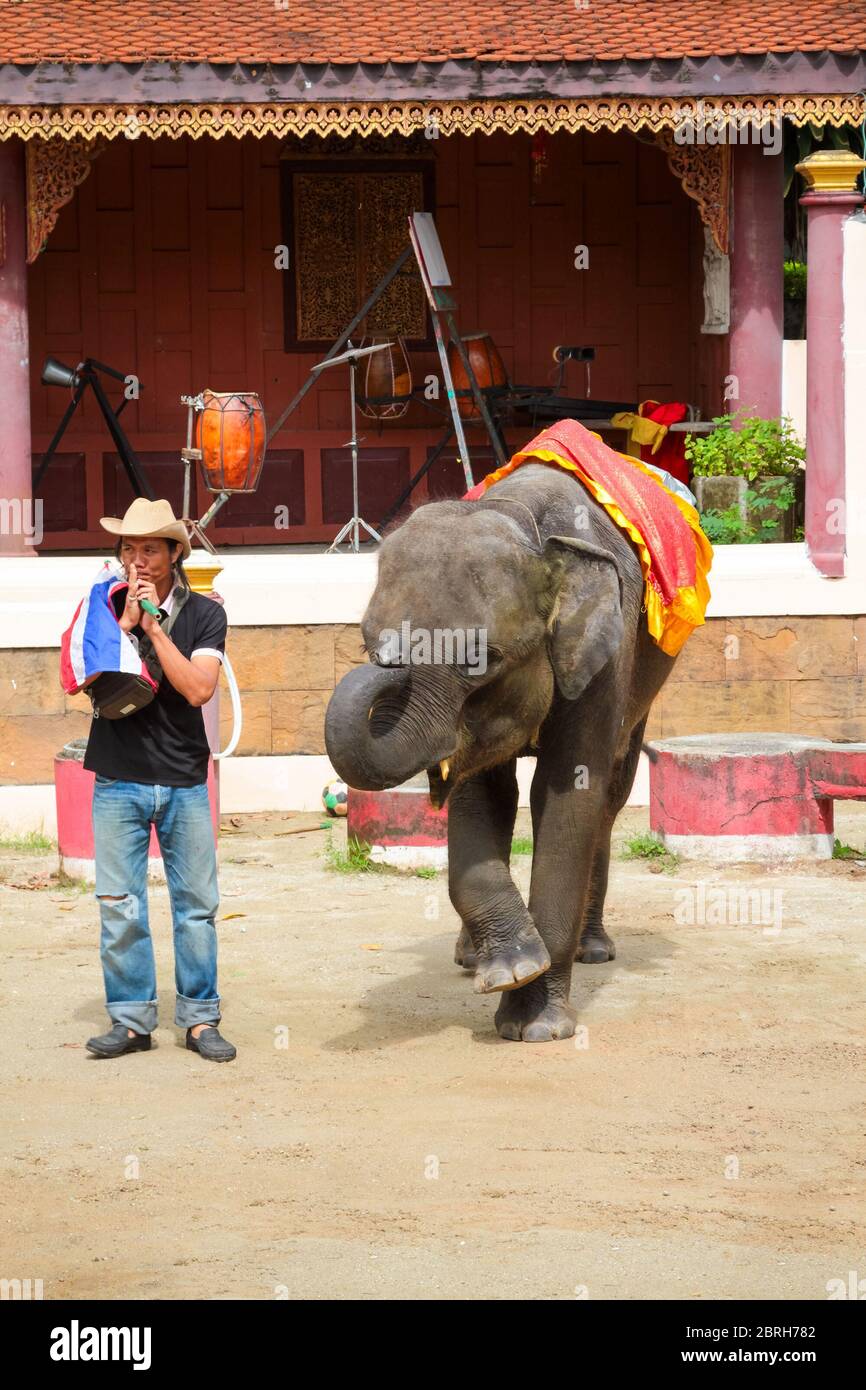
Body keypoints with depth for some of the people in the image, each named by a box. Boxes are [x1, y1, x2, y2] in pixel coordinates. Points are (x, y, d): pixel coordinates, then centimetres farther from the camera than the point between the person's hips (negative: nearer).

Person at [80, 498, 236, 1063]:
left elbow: (198, 688, -13)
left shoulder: (204, 614, 1)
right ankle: (131, 1020, 9)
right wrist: (124, 624, -15)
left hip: (184, 782, 0)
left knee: (196, 904, 3)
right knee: (120, 908, 0)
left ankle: (200, 1018, 12)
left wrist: (154, 627, -15)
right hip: (119, 782, 0)